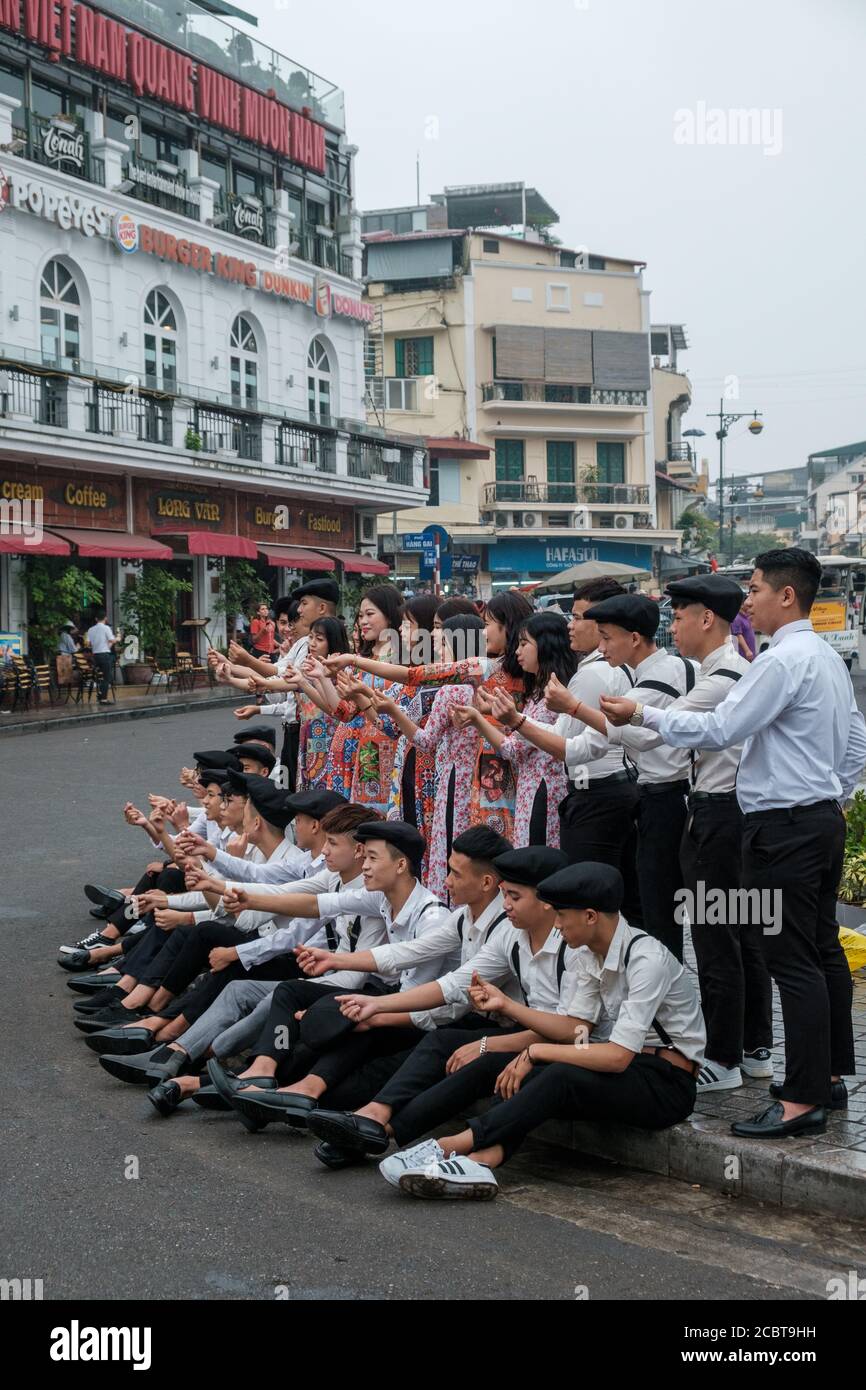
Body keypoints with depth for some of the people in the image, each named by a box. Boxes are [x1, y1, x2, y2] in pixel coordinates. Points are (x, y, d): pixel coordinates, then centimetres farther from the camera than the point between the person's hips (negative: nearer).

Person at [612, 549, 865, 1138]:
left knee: (794, 961, -9)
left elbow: (720, 729, -20)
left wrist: (646, 714, -11)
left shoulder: (783, 660, -17)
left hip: (785, 826, -10)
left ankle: (802, 1101, -7)